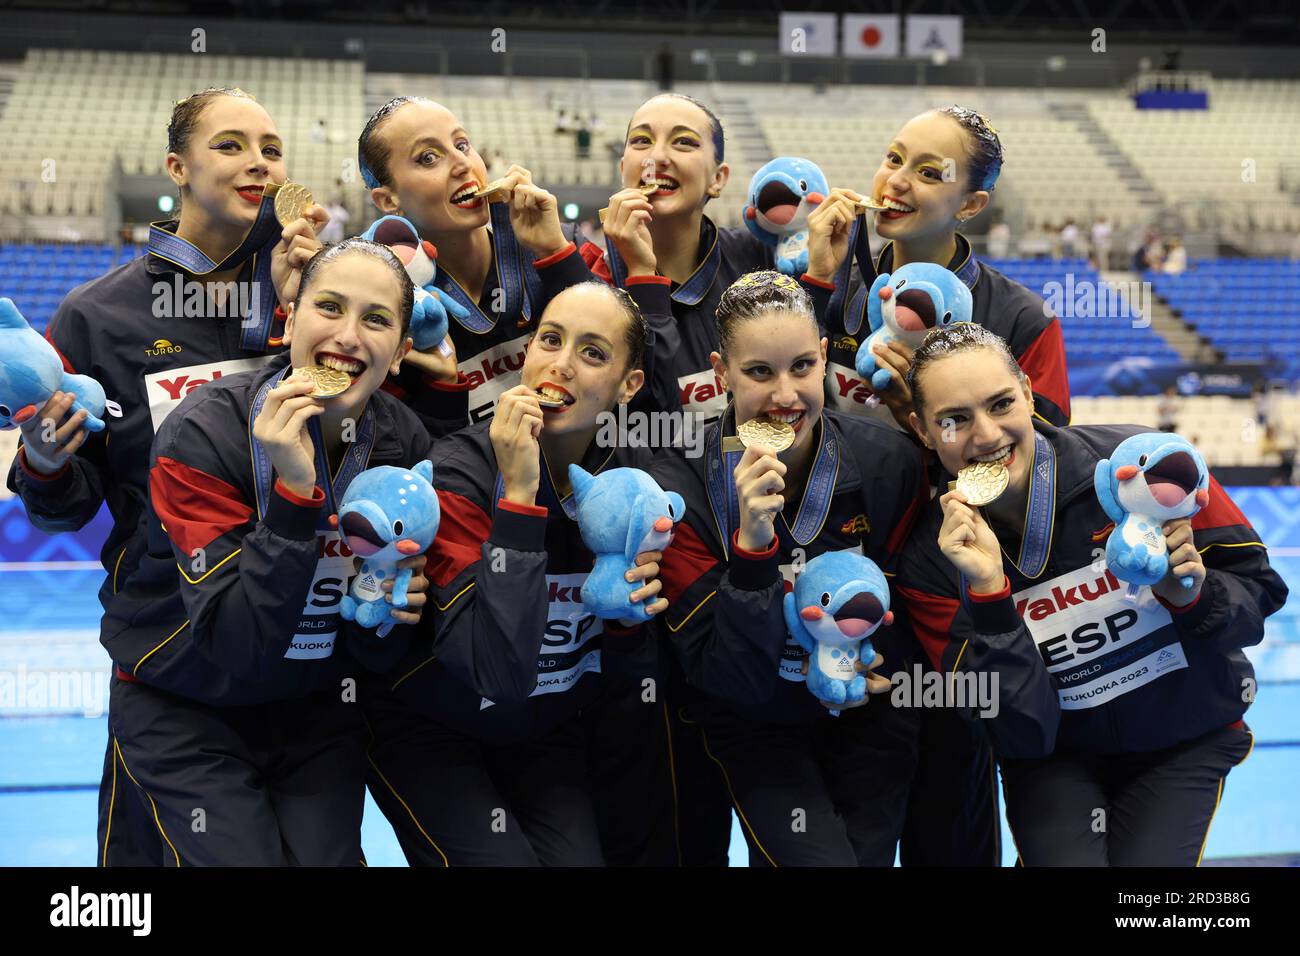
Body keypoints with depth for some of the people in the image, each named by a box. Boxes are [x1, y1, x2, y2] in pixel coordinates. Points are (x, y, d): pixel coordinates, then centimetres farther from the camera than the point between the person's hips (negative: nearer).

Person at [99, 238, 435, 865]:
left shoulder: (404, 442, -9)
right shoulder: (205, 432, -22)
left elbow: (374, 650, -1)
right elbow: (235, 643, -29)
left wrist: (385, 607, -24)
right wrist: (294, 490, -37)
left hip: (318, 710, 4)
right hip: (183, 711, -3)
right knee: (241, 857, -14)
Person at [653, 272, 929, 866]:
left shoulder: (890, 461, -13)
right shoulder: (681, 488, -19)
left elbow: (913, 602, 4)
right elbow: (726, 678, -22)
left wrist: (873, 666, -14)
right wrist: (752, 546, -34)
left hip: (870, 715, 3)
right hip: (755, 728, -3)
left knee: (869, 853, 1)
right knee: (819, 860, -18)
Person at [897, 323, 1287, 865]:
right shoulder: (932, 563, -15)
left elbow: (1258, 592, -6)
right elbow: (1022, 734, -19)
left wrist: (1192, 593, -28)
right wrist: (990, 596, -31)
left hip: (1187, 741, 0)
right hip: (1054, 758, 0)